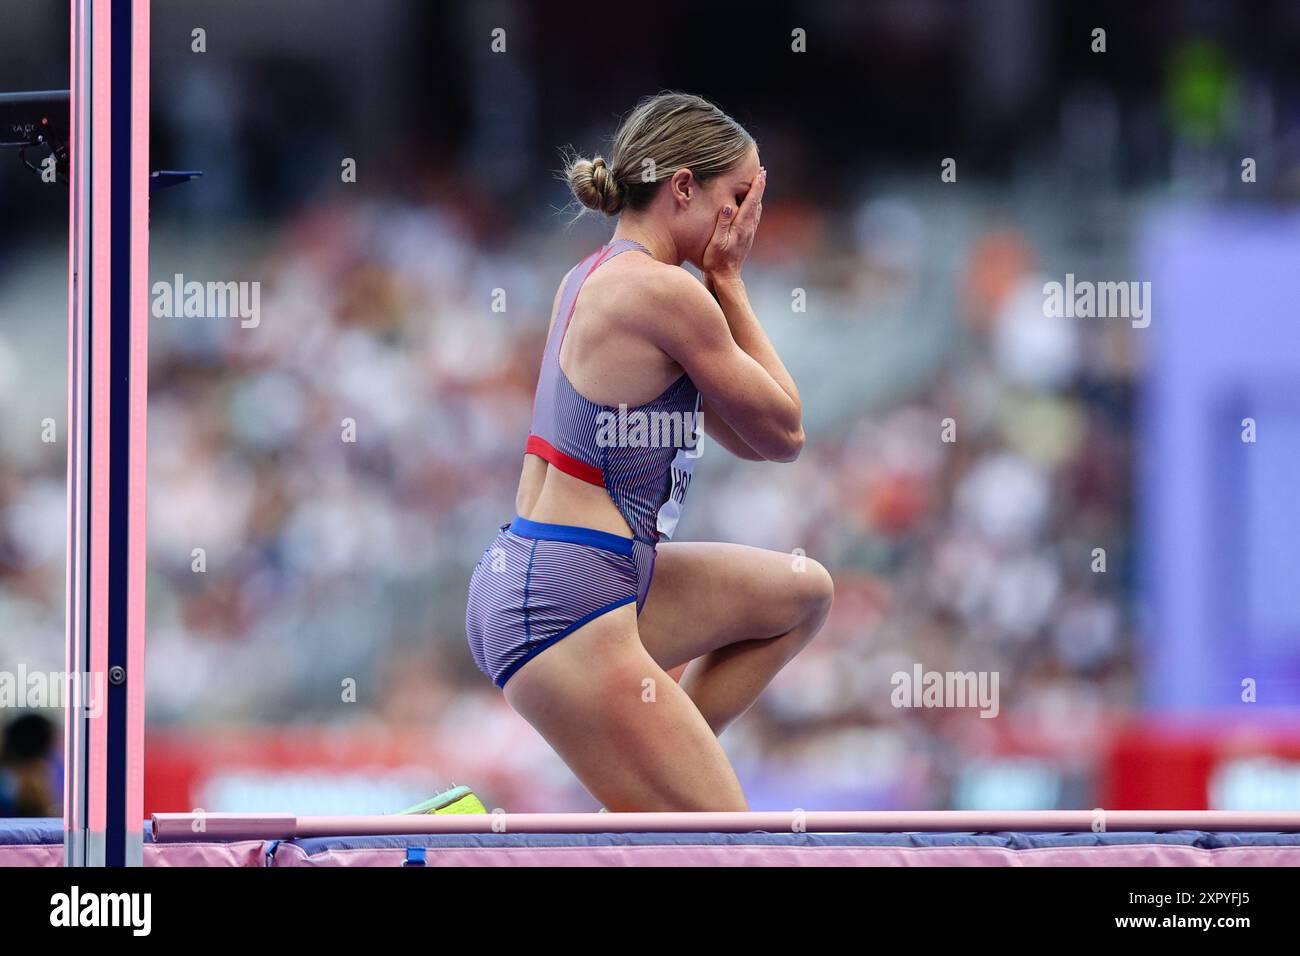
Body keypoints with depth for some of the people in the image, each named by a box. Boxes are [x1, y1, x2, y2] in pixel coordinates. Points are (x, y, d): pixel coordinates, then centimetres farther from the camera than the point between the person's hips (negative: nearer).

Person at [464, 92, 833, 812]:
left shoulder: (592, 279, 16)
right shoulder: (664, 292, -15)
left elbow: (746, 439, 20)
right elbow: (783, 434, -2)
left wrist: (718, 284, 15)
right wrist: (727, 283, 3)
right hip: (564, 611, -10)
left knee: (802, 593, 24)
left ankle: (658, 769, 17)